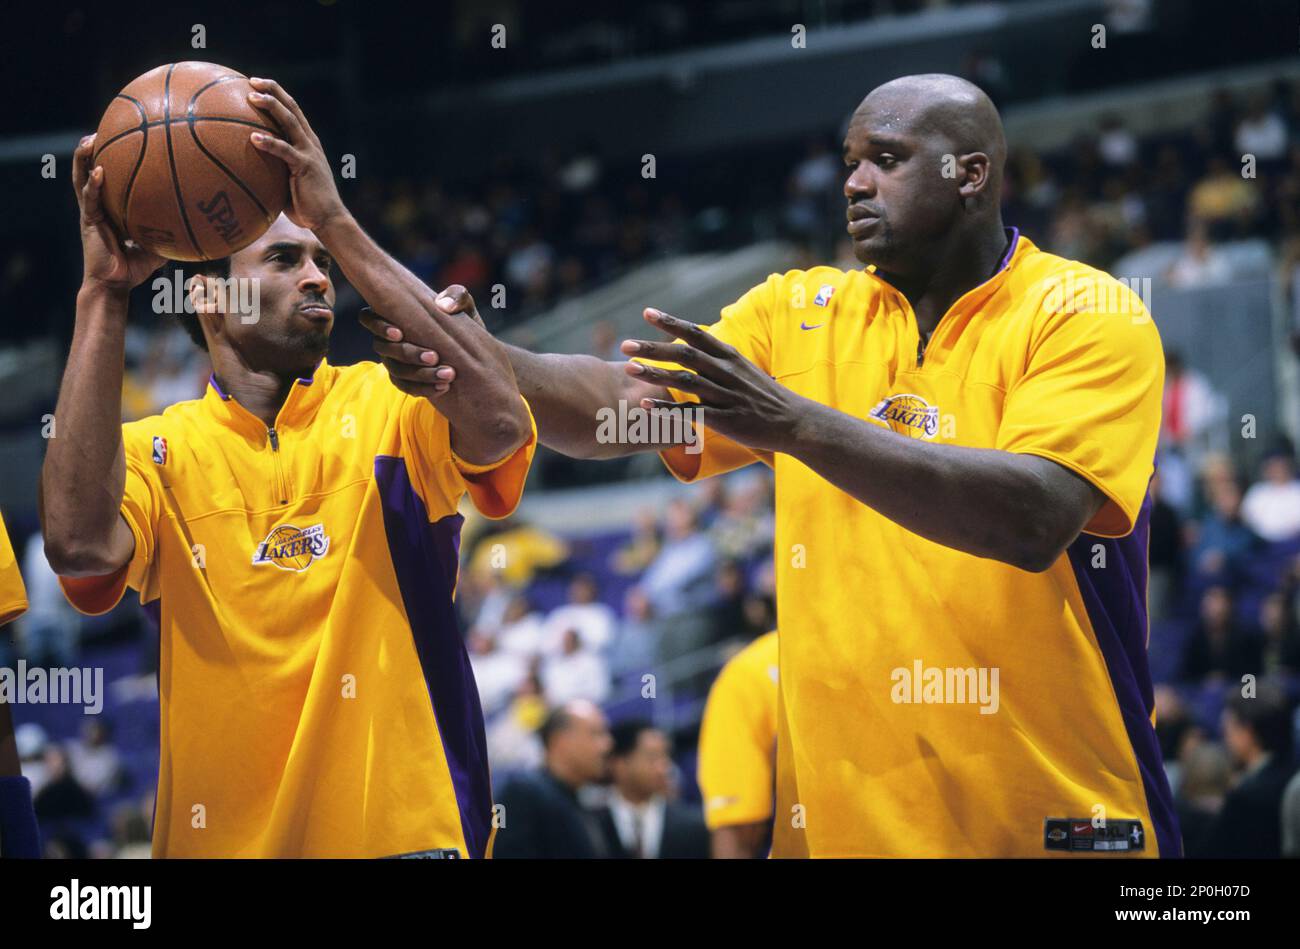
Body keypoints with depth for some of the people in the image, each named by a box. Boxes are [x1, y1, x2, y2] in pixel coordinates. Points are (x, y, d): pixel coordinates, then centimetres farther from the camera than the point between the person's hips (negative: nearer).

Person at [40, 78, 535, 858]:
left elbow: (499, 421, -16)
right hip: (220, 837, 3)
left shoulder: (387, 404, 5)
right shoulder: (156, 450, 6)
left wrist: (336, 223, -17)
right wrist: (105, 294, -14)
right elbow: (80, 544, -14)